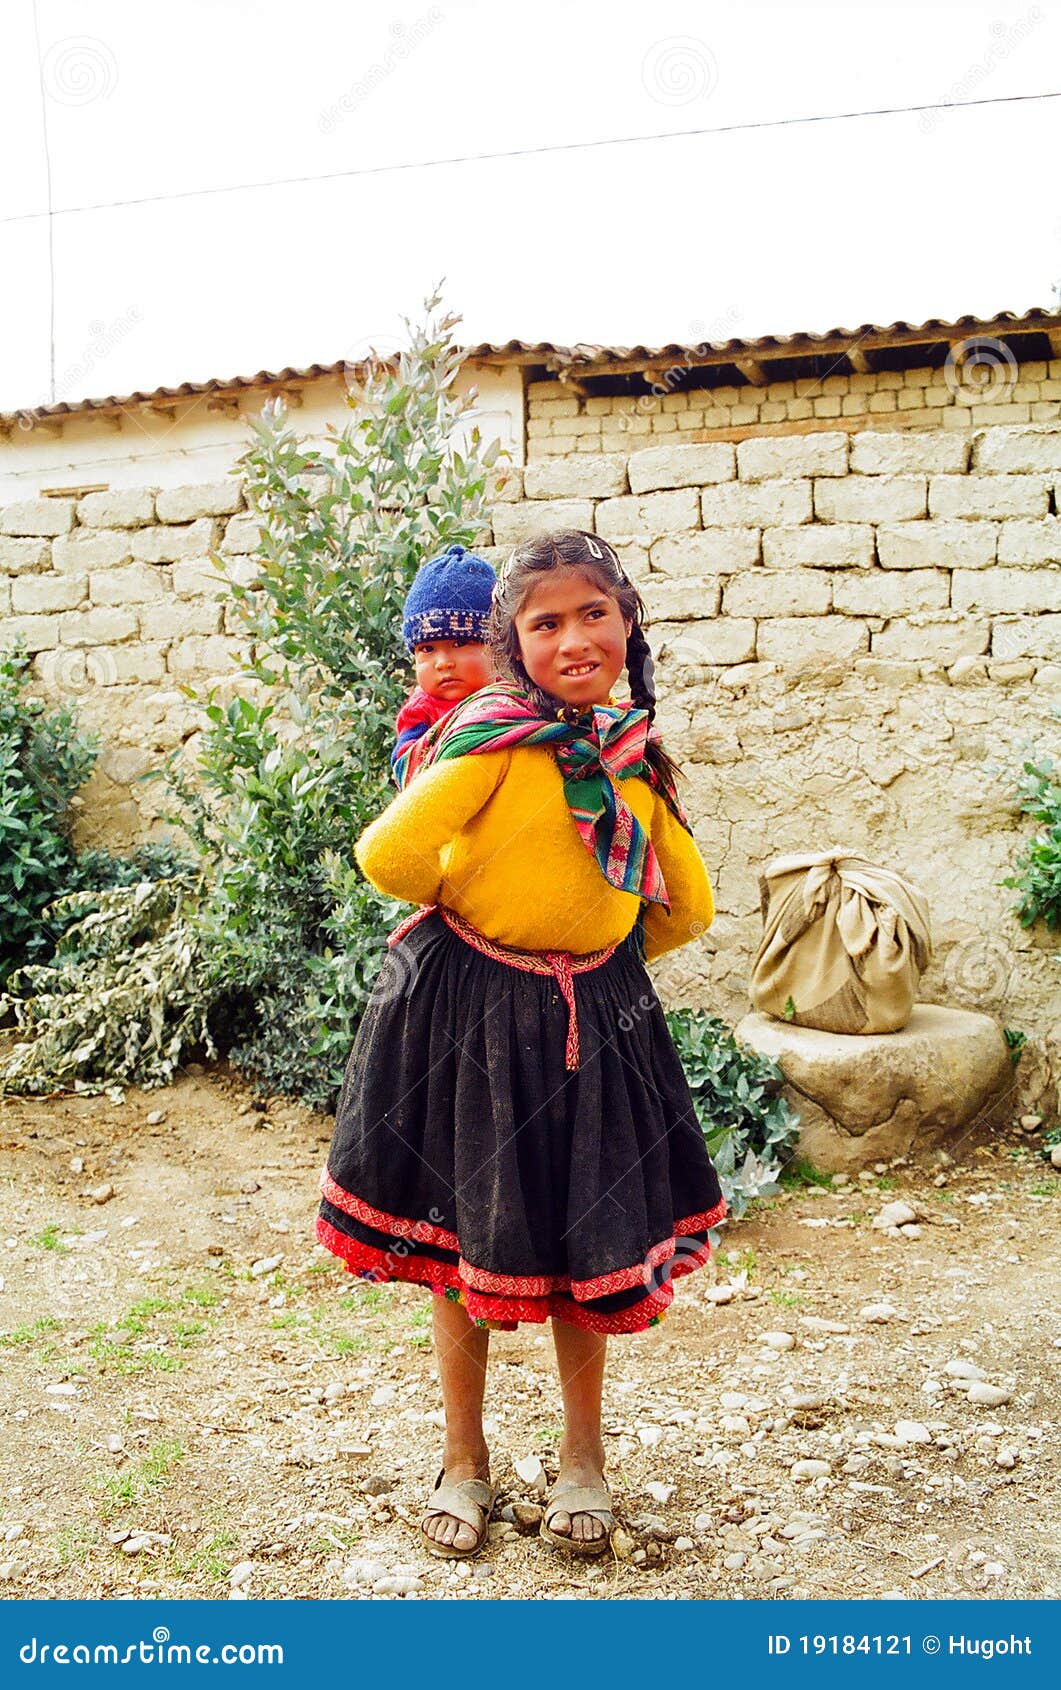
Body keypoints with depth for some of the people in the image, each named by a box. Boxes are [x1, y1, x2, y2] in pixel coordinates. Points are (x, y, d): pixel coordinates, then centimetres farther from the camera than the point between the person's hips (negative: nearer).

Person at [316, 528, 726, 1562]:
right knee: (460, 1240, 10)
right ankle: (464, 1460, 30)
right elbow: (390, 855, -23)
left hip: (592, 1020, 4)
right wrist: (479, 908, -6)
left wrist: (601, 954, 10)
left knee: (582, 1242, 12)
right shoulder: (495, 733, -14)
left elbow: (686, 905, 14)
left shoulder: (633, 753, 3)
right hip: (465, 1013, -4)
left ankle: (582, 1457, 33)